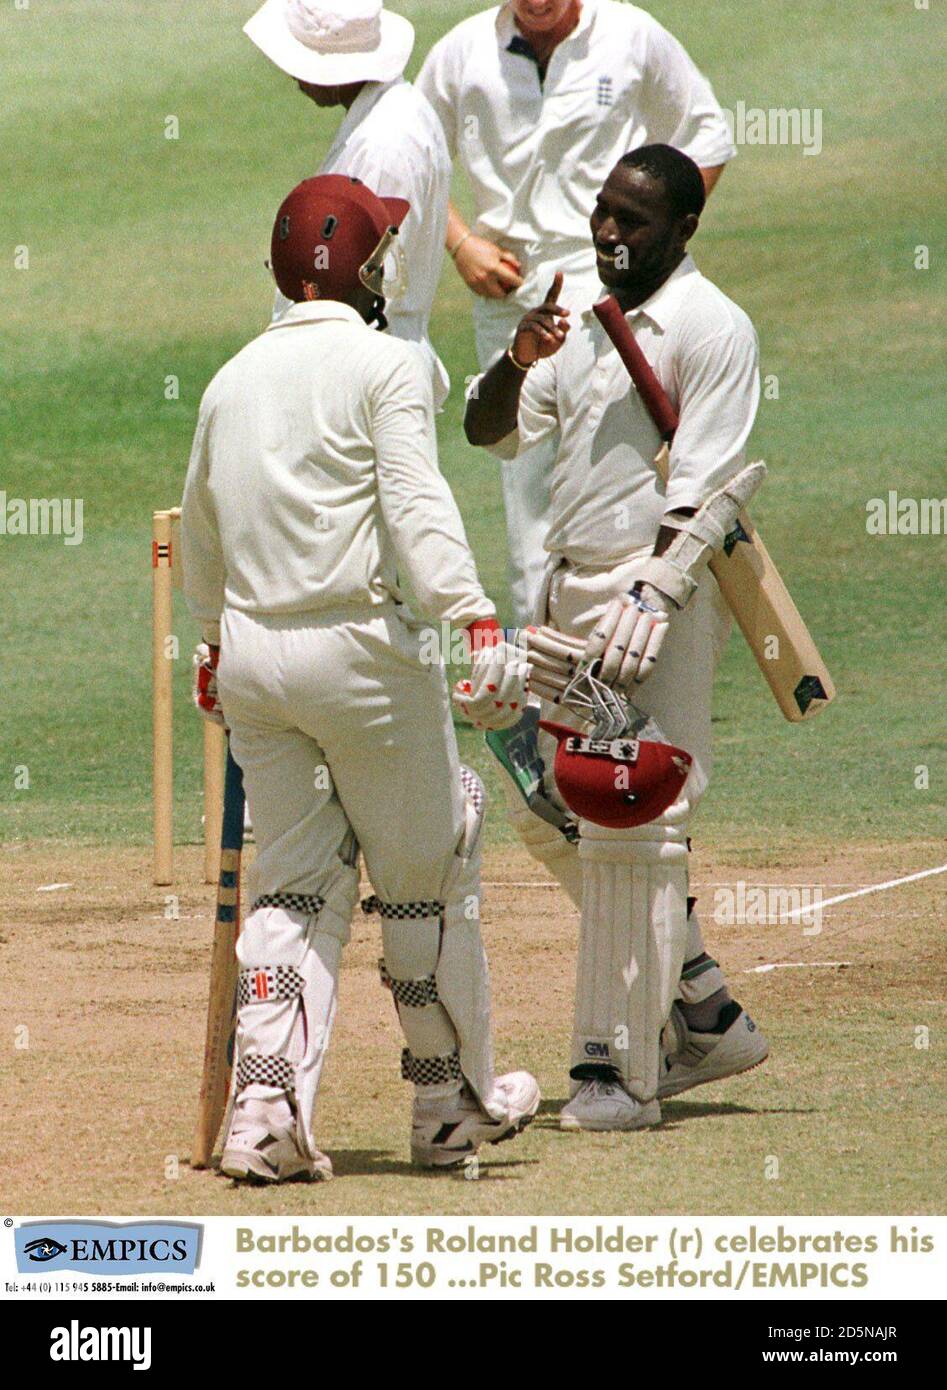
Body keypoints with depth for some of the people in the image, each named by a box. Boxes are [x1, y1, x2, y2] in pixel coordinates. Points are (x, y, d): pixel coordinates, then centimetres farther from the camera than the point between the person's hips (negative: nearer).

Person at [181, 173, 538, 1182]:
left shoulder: (233, 379, 14)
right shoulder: (383, 364, -6)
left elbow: (199, 532, 25)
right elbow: (417, 502, -20)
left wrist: (219, 644, 40)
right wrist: (475, 620, -28)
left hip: (252, 649, 6)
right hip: (358, 648, -6)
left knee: (296, 886, 10)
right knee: (426, 875, 8)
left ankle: (265, 1106, -4)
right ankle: (455, 1100, 18)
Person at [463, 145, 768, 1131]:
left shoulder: (711, 328, -9)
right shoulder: (584, 322, 16)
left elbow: (701, 487, -16)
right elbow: (492, 432, 12)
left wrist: (651, 601, -25)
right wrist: (518, 360, -8)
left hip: (657, 583, -9)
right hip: (566, 591, 9)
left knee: (628, 826, -11)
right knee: (550, 812, 12)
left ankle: (617, 1067, -10)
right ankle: (706, 1013, 22)